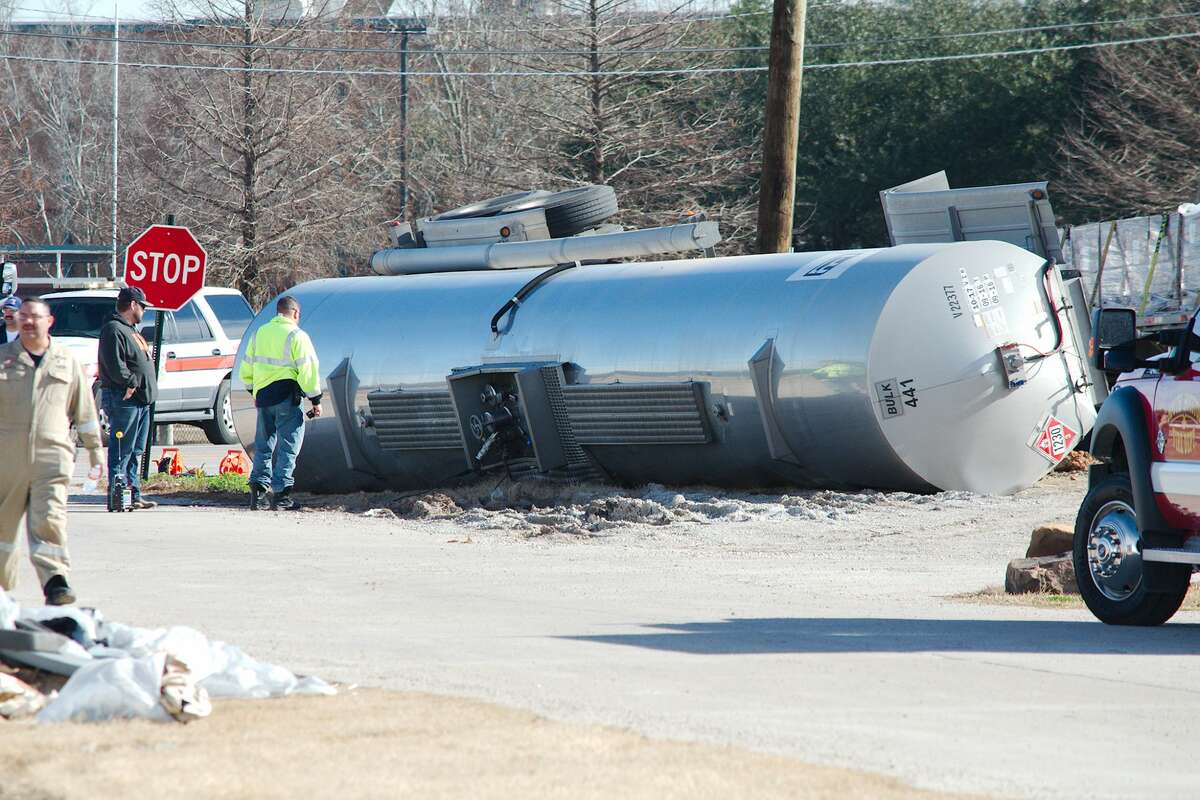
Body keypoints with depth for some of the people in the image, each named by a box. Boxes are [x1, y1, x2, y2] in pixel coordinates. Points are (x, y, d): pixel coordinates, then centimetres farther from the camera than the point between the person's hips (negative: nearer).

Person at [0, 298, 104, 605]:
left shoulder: (67, 361, 11)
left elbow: (85, 411, 17)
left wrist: (95, 452, 17)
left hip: (51, 456, -1)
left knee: (49, 521, -15)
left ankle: (55, 581, -20)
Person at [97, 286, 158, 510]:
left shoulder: (130, 330, 22)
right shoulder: (114, 330, -11)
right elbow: (115, 366, -22)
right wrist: (133, 382, -18)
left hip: (140, 400, 10)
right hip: (122, 399, -10)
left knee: (135, 451, 13)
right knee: (121, 451, -9)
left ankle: (134, 494, 18)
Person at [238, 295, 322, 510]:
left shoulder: (259, 334, 11)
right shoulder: (297, 336, -7)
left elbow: (246, 369, 18)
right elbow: (308, 371, -10)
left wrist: (254, 392, 31)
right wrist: (315, 399, -4)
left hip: (263, 396, 5)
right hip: (286, 398, -5)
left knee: (263, 445, 13)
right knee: (288, 446, 0)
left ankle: (258, 487, 2)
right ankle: (281, 493, -4)